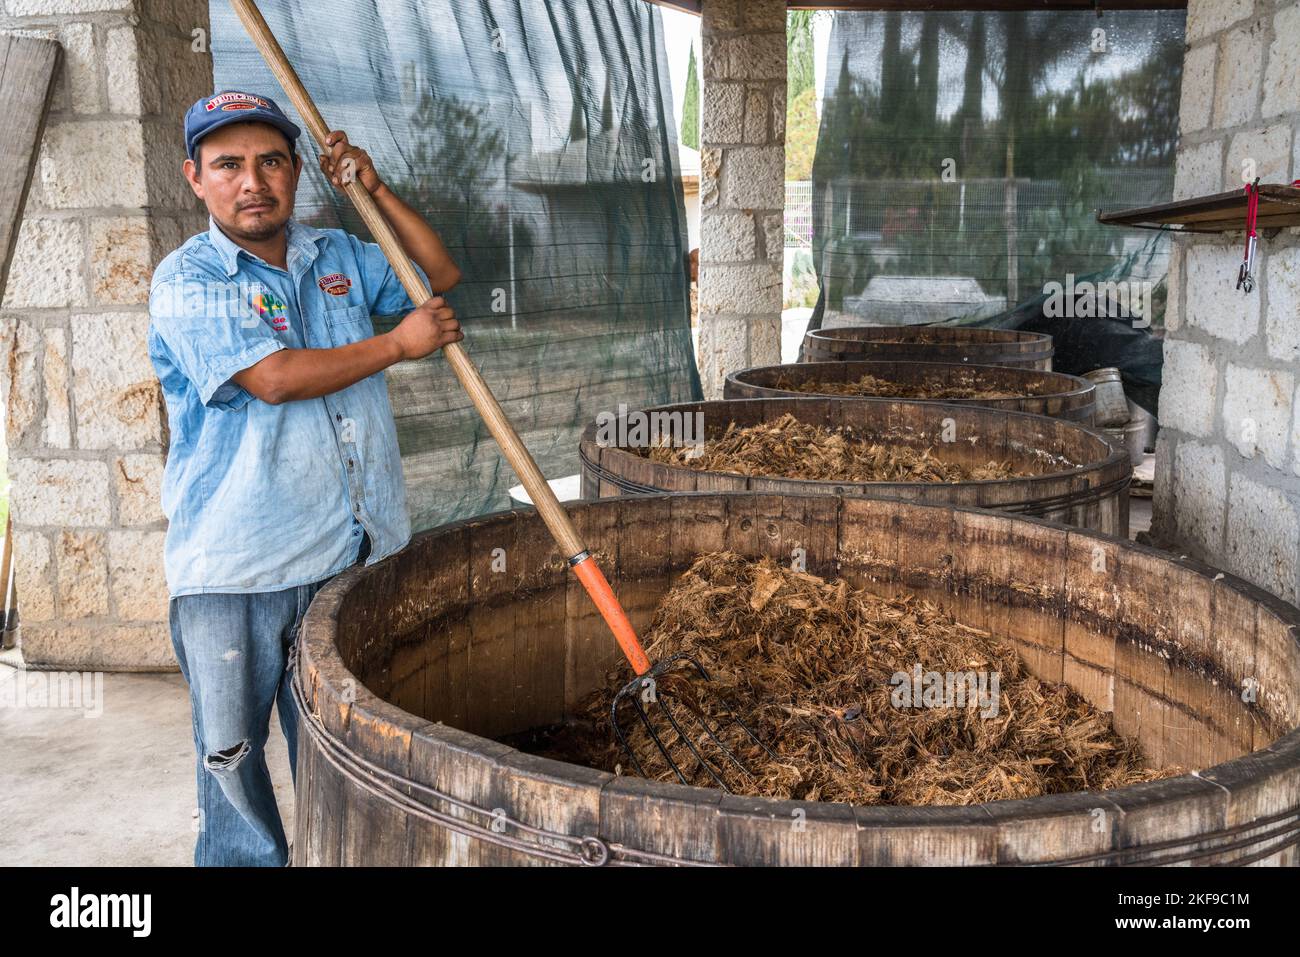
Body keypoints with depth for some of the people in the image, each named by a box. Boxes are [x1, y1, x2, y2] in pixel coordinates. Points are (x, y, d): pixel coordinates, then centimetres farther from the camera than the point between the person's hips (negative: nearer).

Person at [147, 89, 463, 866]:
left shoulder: (337, 256, 11)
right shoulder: (186, 282, -8)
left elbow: (440, 275, 18)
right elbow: (274, 377, -20)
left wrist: (375, 191, 4)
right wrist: (400, 344, -12)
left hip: (354, 548, 5)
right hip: (236, 567, -4)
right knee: (234, 750, 8)